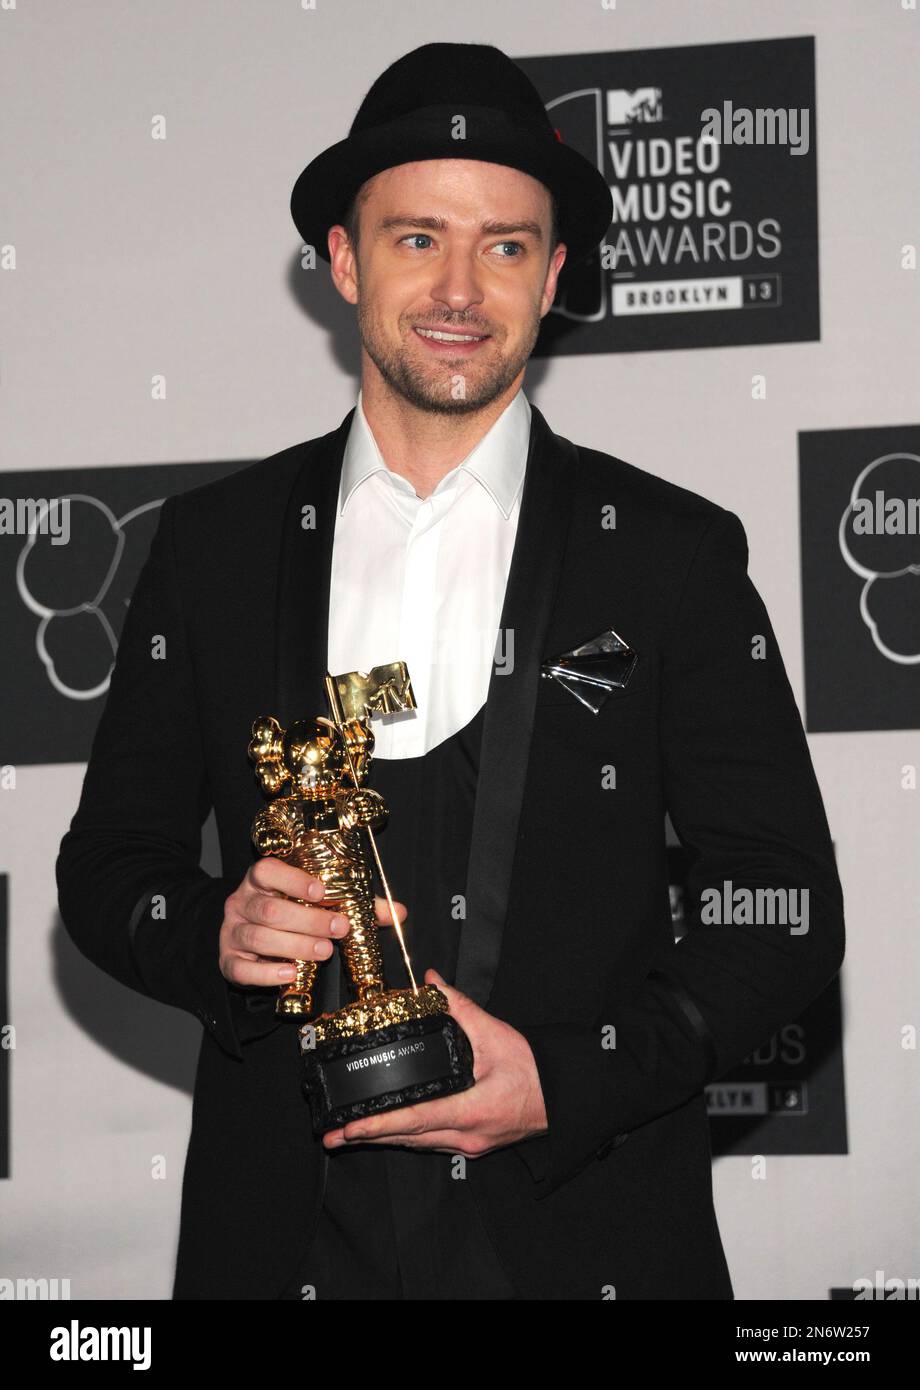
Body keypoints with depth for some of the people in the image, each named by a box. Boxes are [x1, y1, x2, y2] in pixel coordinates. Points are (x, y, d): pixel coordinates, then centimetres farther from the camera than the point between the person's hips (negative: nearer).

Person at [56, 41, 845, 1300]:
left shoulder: (672, 553, 0)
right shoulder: (214, 546, 5)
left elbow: (784, 912, -2)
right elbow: (107, 860, 9)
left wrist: (568, 1080, -15)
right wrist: (214, 938, -13)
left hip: (585, 1239, -1)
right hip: (282, 1238, 2)